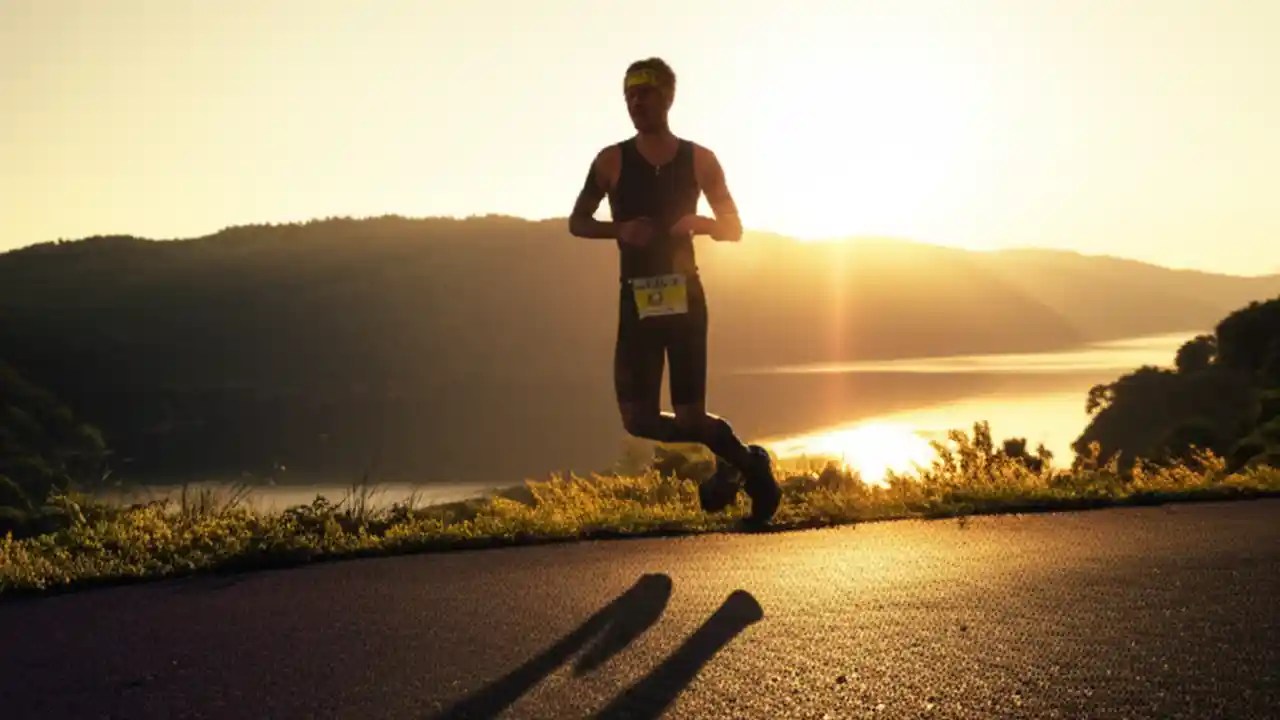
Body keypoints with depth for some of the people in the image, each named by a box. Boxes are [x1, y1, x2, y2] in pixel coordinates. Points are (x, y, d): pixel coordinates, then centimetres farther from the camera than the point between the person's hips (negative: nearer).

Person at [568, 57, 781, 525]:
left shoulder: (699, 160, 2)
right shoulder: (611, 161, 2)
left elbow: (734, 229, 8)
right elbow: (577, 222, 8)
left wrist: (699, 224, -14)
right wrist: (620, 229, -12)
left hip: (685, 298, -1)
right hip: (637, 302, 2)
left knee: (690, 417, -7)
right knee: (639, 420, -4)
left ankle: (738, 461, 24)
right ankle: (740, 459, 17)